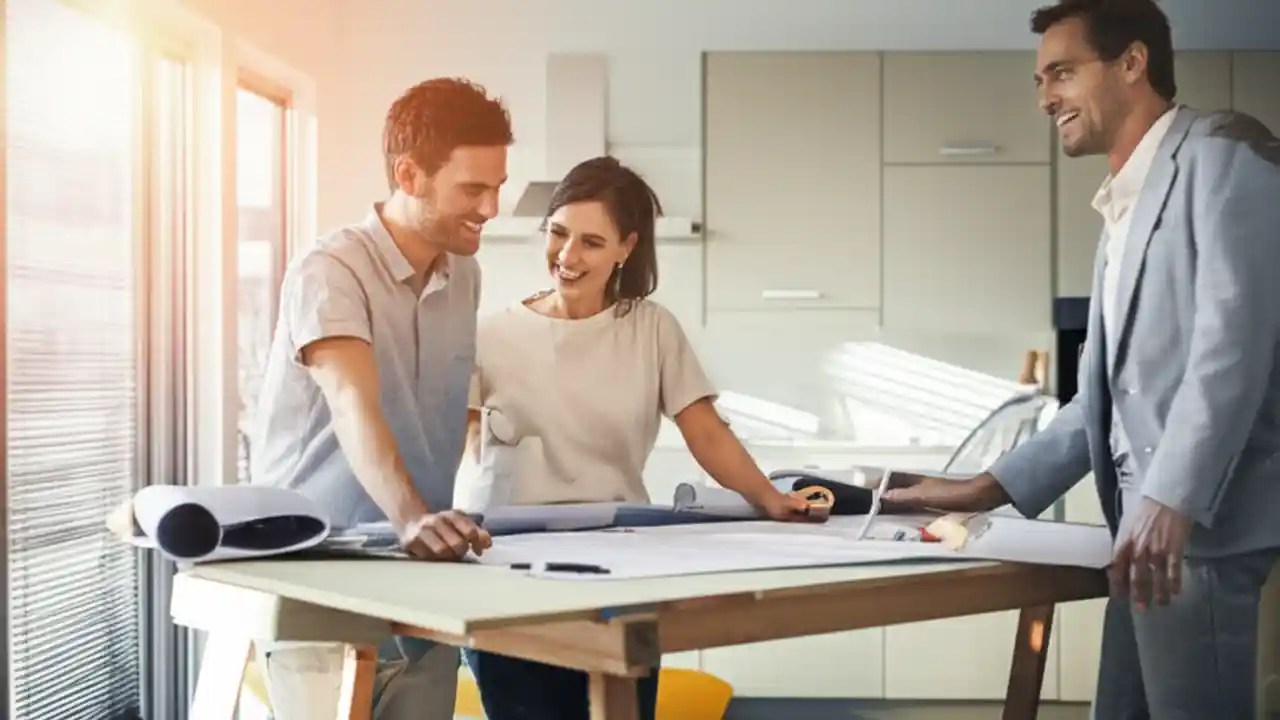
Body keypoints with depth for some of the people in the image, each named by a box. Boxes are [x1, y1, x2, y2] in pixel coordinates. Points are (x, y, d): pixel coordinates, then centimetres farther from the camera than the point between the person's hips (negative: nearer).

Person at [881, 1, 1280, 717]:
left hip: (1199, 518, -9)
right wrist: (990, 488, 16)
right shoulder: (1126, 206, 23)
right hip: (1150, 517, 9)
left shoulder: (1219, 154, -4)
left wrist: (1172, 499, -26)